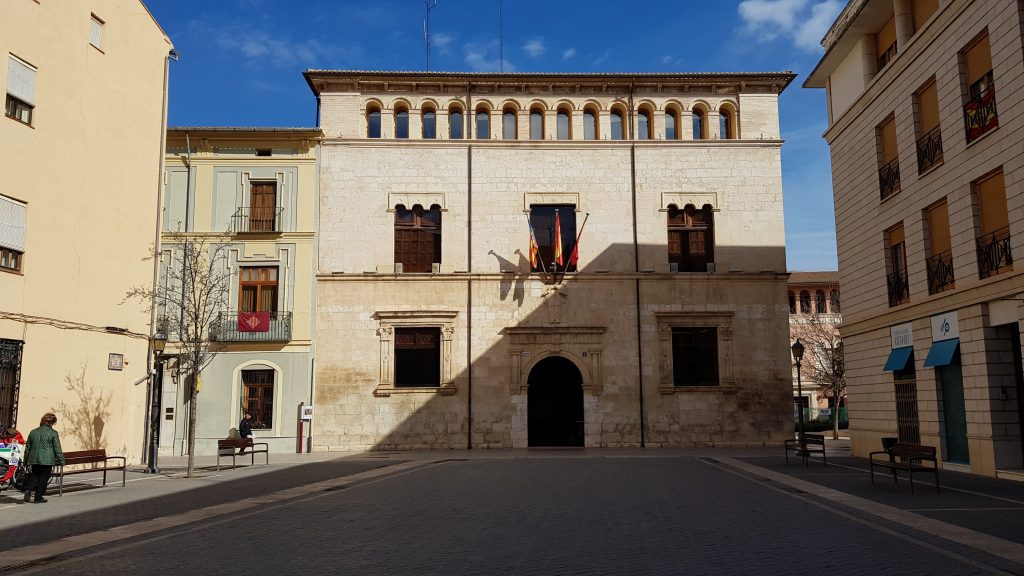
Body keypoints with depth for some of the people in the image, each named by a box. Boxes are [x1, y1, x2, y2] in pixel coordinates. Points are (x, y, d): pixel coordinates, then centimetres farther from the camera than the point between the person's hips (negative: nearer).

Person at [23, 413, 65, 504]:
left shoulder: (33, 432, 10)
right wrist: (61, 460, 3)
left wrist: (26, 461, 25)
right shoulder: (53, 433, -6)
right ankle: (38, 498, 7)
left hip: (34, 459, 5)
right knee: (43, 478, 4)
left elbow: (27, 448, 16)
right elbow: (57, 449, -6)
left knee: (34, 476, 18)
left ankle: (29, 490, -5)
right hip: (46, 460, -5)